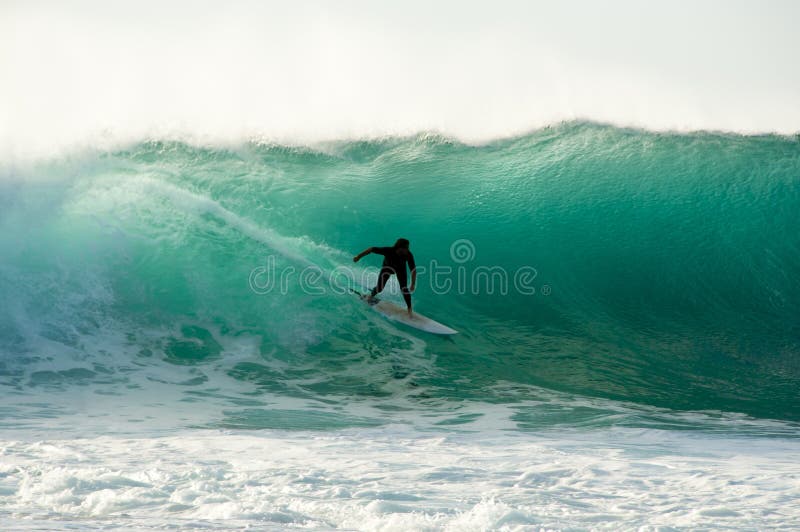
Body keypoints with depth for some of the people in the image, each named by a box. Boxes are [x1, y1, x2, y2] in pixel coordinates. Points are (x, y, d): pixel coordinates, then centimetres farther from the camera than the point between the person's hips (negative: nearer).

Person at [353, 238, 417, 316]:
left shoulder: (408, 255, -36)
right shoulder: (388, 251, -41)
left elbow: (413, 269, -29)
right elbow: (371, 249, -32)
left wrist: (413, 284, -33)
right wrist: (358, 257, -25)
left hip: (400, 269, 1)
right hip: (387, 267, -1)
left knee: (404, 288, -12)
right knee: (379, 288, -3)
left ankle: (409, 310, 3)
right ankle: (371, 296, 32)